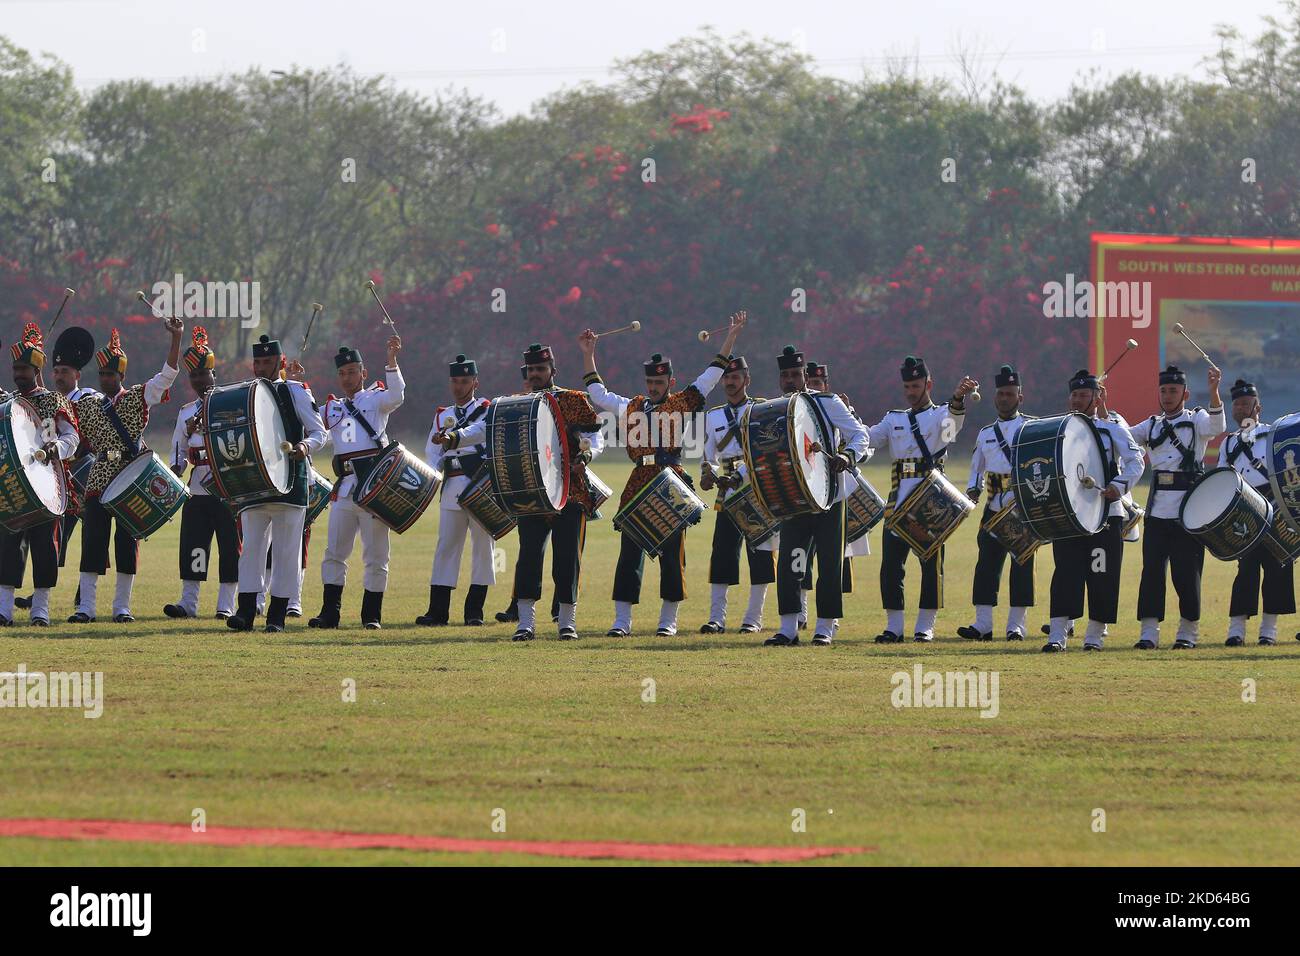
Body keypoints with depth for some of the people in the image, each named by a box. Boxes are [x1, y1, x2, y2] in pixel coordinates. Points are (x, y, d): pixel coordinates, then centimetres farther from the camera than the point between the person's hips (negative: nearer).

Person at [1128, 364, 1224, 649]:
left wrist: (1213, 390, -33)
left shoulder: (1196, 420, 4)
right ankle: (1149, 633, -2)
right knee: (1152, 571, -4)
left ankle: (1188, 632, 13)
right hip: (1157, 510, 3)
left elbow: (1216, 426, -18)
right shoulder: (1152, 426, 16)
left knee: (1186, 572, 0)